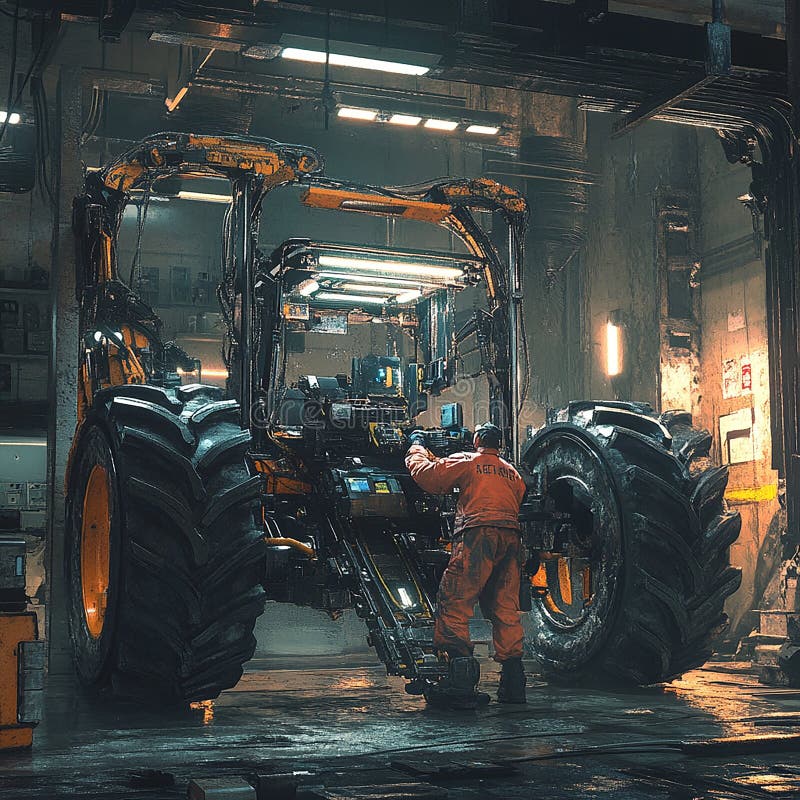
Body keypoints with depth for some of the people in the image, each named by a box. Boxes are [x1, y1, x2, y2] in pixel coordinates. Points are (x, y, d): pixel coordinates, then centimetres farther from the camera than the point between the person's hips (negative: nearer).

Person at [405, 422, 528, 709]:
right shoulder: (512, 472, 29)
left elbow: (426, 474, 10)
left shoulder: (466, 462, 11)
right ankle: (513, 680, 7)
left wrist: (417, 448, 27)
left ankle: (460, 674, -23)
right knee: (506, 608, 10)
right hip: (511, 537, 6)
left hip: (478, 534, -6)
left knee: (454, 604, -9)